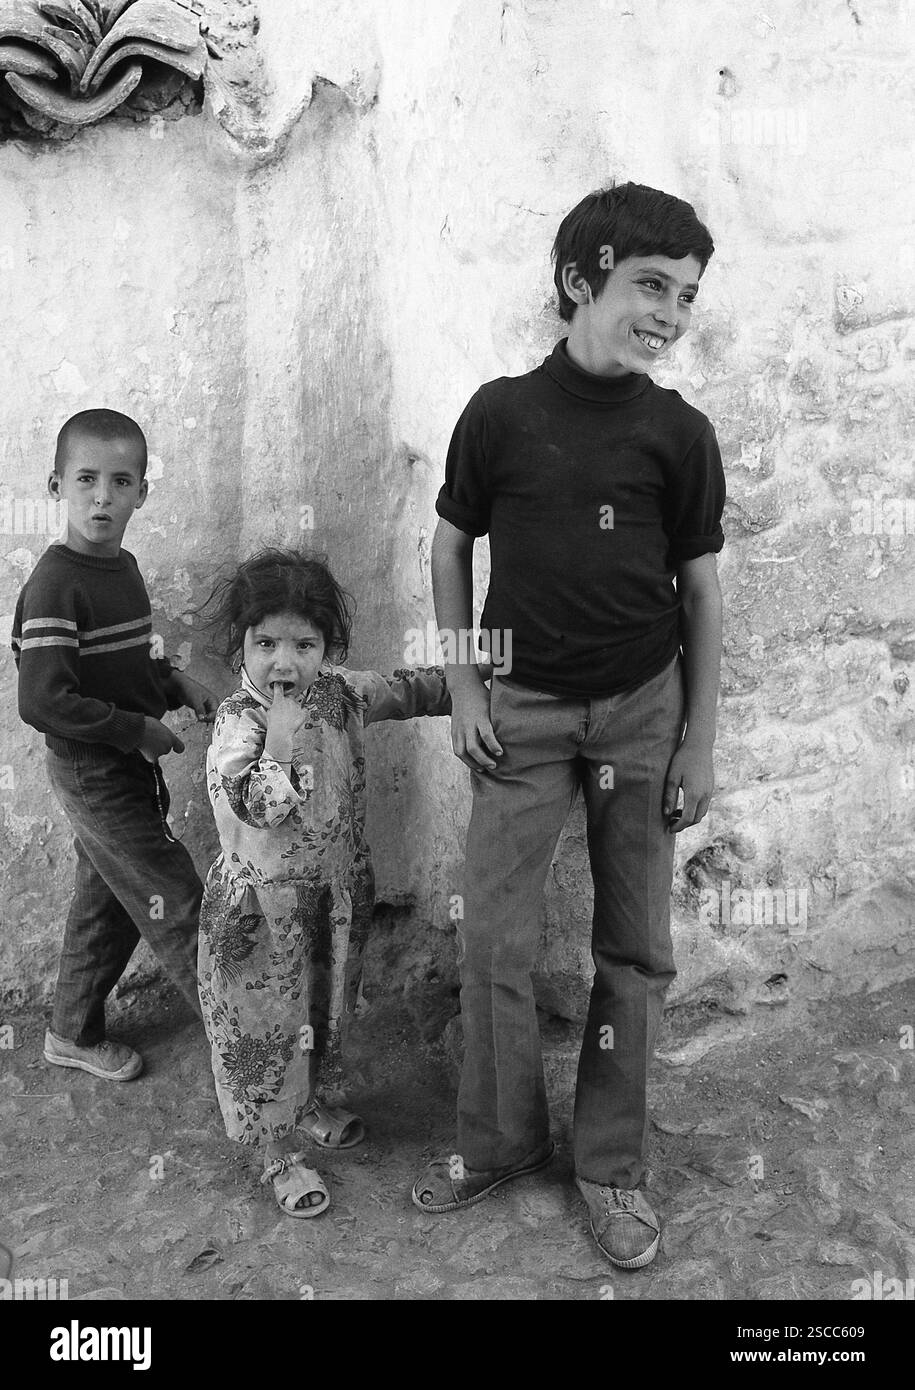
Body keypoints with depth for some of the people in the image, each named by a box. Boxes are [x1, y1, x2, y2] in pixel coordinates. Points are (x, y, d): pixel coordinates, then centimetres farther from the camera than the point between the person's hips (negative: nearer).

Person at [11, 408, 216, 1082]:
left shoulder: (123, 567, 4)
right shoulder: (55, 585, -23)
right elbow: (44, 703, -28)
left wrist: (176, 683, 3)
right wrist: (139, 731, -21)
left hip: (128, 767, 9)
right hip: (95, 775, -9)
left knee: (108, 904, 20)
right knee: (178, 906, 1)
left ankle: (75, 1033, 39)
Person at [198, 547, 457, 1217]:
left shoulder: (340, 692, -5)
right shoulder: (239, 721, -22)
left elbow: (406, 690, 10)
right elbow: (259, 807, -34)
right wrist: (283, 733, -36)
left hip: (338, 891, 6)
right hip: (266, 904, -6)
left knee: (330, 1010, 23)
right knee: (268, 1023, 8)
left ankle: (316, 1104, 49)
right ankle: (281, 1152, 27)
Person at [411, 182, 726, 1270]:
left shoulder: (679, 435, -3)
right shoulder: (501, 413, -4)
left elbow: (700, 589, 2)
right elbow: (451, 548, 6)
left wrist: (700, 740, 0)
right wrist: (463, 689, 0)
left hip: (643, 709, 1)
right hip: (523, 709, 0)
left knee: (636, 948, 6)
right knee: (494, 939, 2)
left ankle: (611, 1165, 24)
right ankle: (500, 1141, 25)